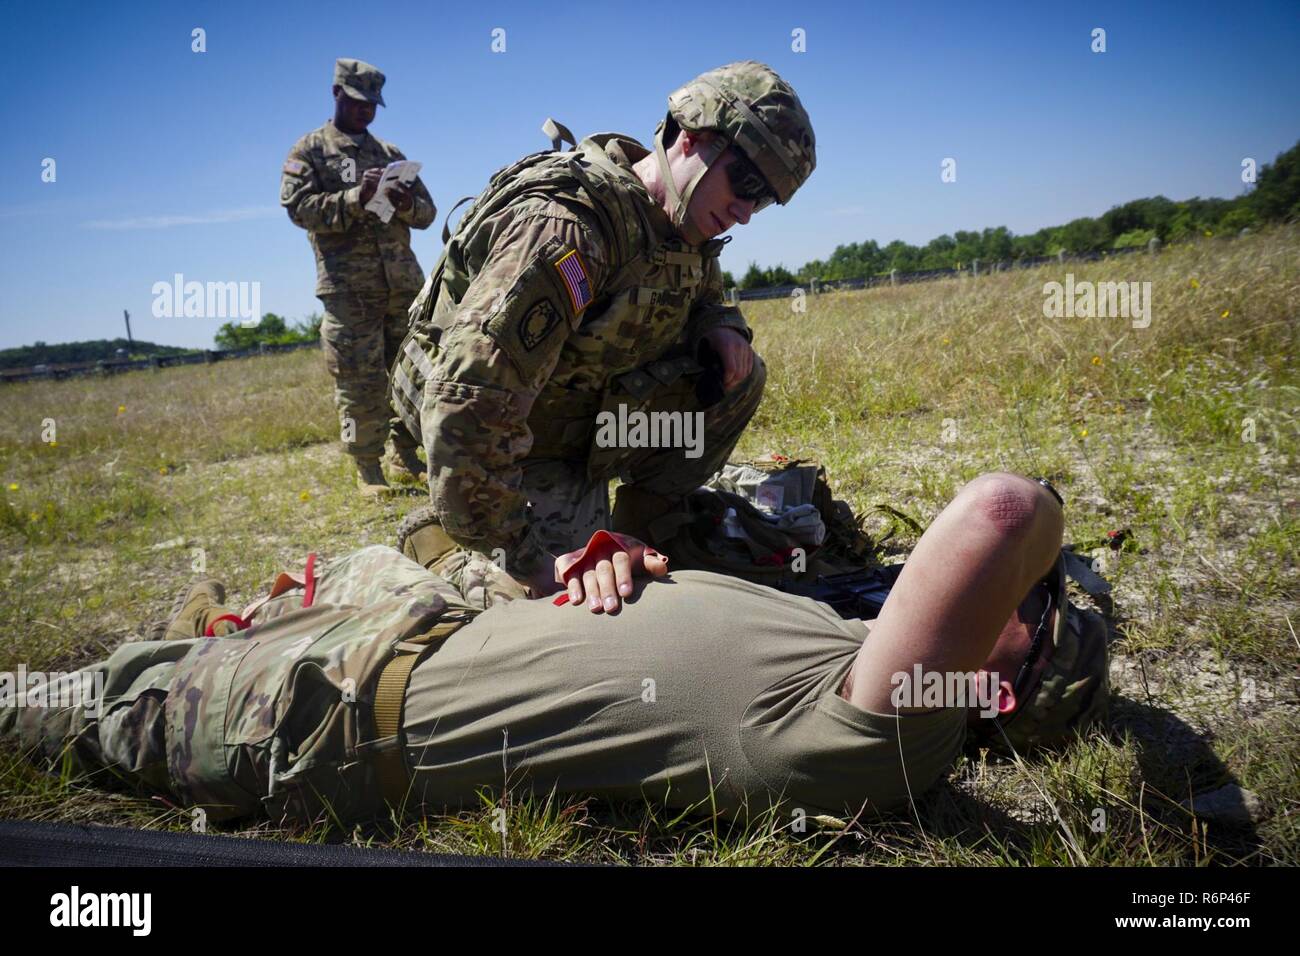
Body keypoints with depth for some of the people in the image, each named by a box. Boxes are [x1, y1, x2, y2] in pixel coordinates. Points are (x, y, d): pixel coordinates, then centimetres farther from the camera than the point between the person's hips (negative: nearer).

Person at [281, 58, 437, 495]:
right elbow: (298, 207, -8)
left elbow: (427, 211, 17)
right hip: (349, 290, -5)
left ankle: (406, 456, 21)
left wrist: (406, 204, -7)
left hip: (404, 284, 5)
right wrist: (357, 197, -20)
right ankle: (369, 470, 6)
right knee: (361, 385, -4)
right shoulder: (309, 151, 6)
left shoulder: (391, 153, 19)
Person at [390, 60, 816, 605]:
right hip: (521, 447, -7)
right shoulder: (563, 226, -33)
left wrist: (719, 328, -7)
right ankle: (441, 536, 10)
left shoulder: (682, 223, -4)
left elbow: (702, 297, 20)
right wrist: (529, 560, -35)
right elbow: (466, 412, -39)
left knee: (739, 375, -4)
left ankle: (633, 534, 6)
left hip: (597, 414, 8)